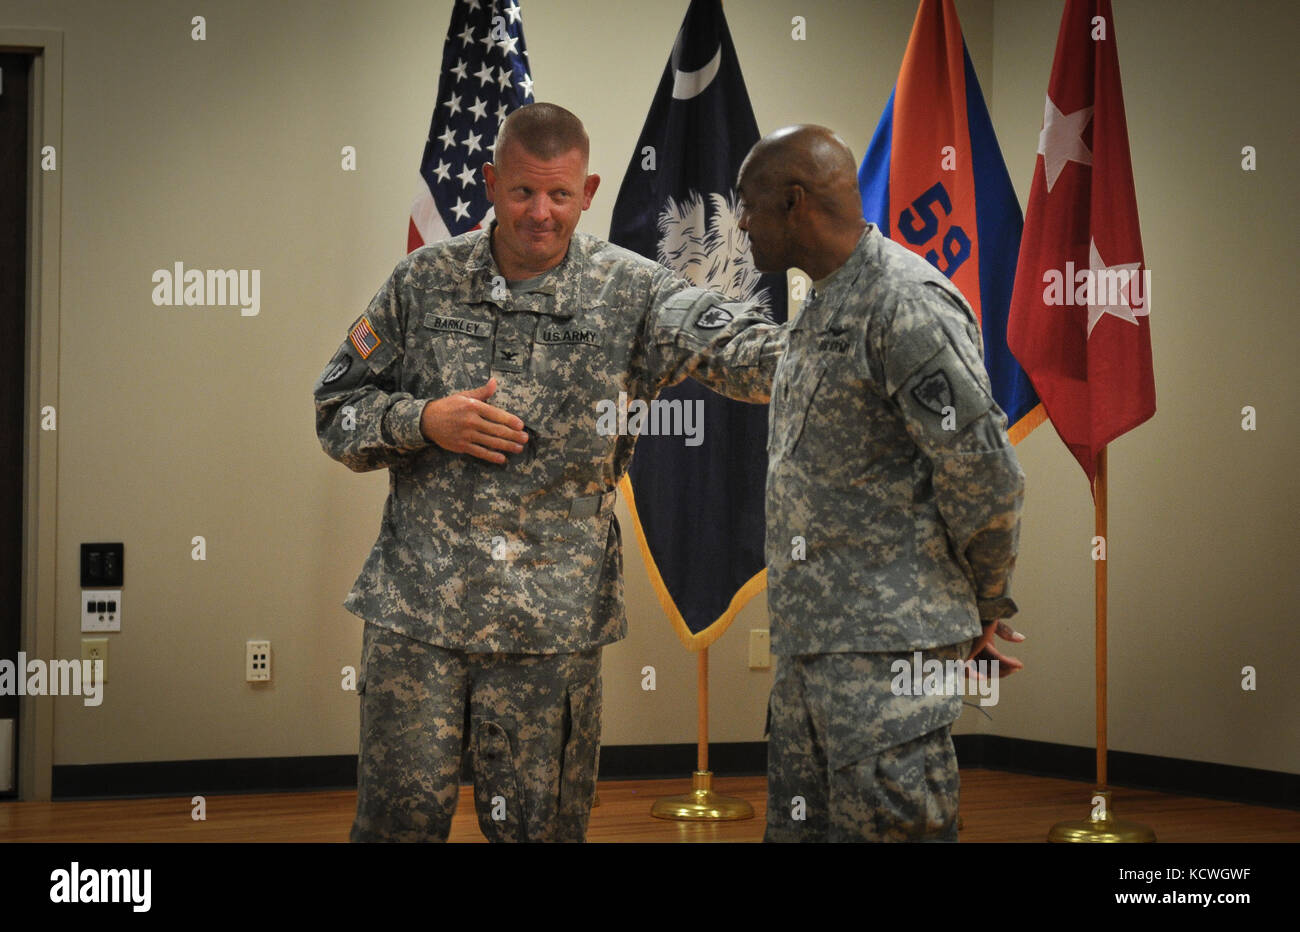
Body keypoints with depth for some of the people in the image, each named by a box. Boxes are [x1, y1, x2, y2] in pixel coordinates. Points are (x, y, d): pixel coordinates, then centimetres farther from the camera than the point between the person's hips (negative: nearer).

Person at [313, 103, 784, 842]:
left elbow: (733, 345, -18)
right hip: (416, 609, 1)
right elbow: (338, 411, 9)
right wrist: (422, 420, -10)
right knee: (402, 814, 5)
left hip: (552, 622, -1)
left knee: (539, 823, 7)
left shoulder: (630, 294, -1)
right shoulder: (426, 282, 5)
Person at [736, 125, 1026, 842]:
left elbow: (983, 474, -16)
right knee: (798, 826, 11)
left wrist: (988, 606, -2)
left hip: (887, 647, -10)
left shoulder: (907, 303, -14)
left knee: (887, 824, -10)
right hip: (811, 644, 10)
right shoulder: (821, 313, 19)